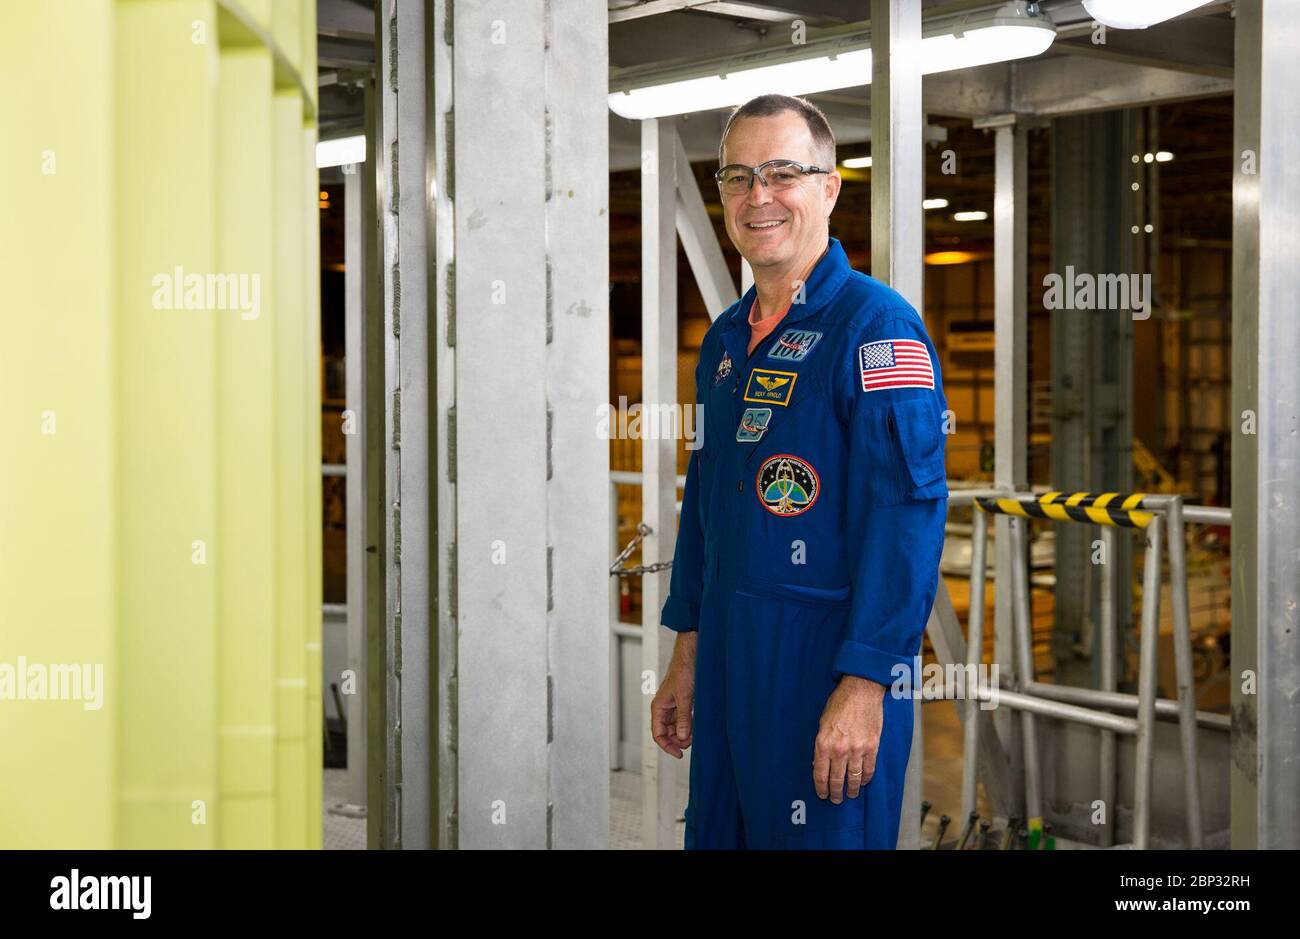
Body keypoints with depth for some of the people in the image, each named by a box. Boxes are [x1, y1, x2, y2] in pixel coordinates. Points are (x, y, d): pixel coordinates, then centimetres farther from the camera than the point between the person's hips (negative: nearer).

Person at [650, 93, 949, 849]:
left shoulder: (877, 326, -13)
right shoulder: (726, 338, 12)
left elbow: (906, 517, -19)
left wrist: (864, 683, -22)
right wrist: (687, 659, 17)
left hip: (829, 663, -7)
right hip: (728, 657, 7)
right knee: (717, 831, 16)